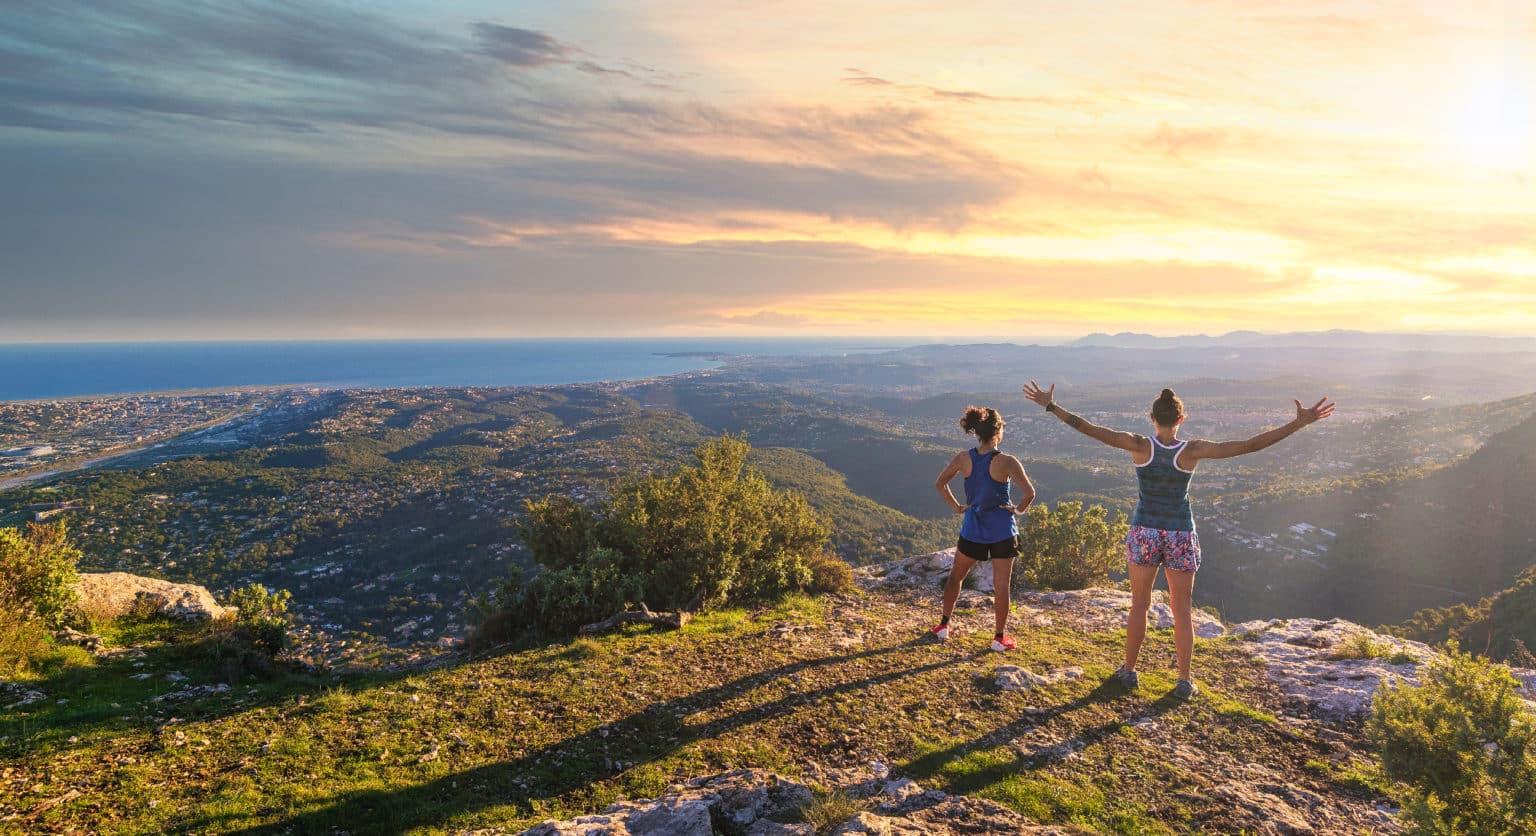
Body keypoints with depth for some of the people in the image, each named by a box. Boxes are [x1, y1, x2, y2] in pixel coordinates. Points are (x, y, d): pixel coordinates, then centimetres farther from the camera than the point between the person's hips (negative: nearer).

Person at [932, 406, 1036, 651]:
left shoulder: (963, 459, -5)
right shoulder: (1006, 462, -16)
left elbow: (940, 483, 4)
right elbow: (1029, 492, -23)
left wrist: (956, 507, 10)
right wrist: (1018, 510, -6)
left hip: (972, 528, 3)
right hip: (1002, 530, -3)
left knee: (956, 575, 20)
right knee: (1001, 584, 8)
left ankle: (944, 626, 25)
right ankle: (1000, 637, 16)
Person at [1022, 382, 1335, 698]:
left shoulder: (1139, 445, -12)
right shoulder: (1192, 451, -13)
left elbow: (1090, 429, -16)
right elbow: (1251, 445, -15)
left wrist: (1050, 405, -14)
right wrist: (1299, 423, -12)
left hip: (1144, 534, 0)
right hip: (1180, 537, 0)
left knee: (1139, 604, 15)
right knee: (1182, 611, 11)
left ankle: (1129, 671, 24)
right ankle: (1184, 681, 17)